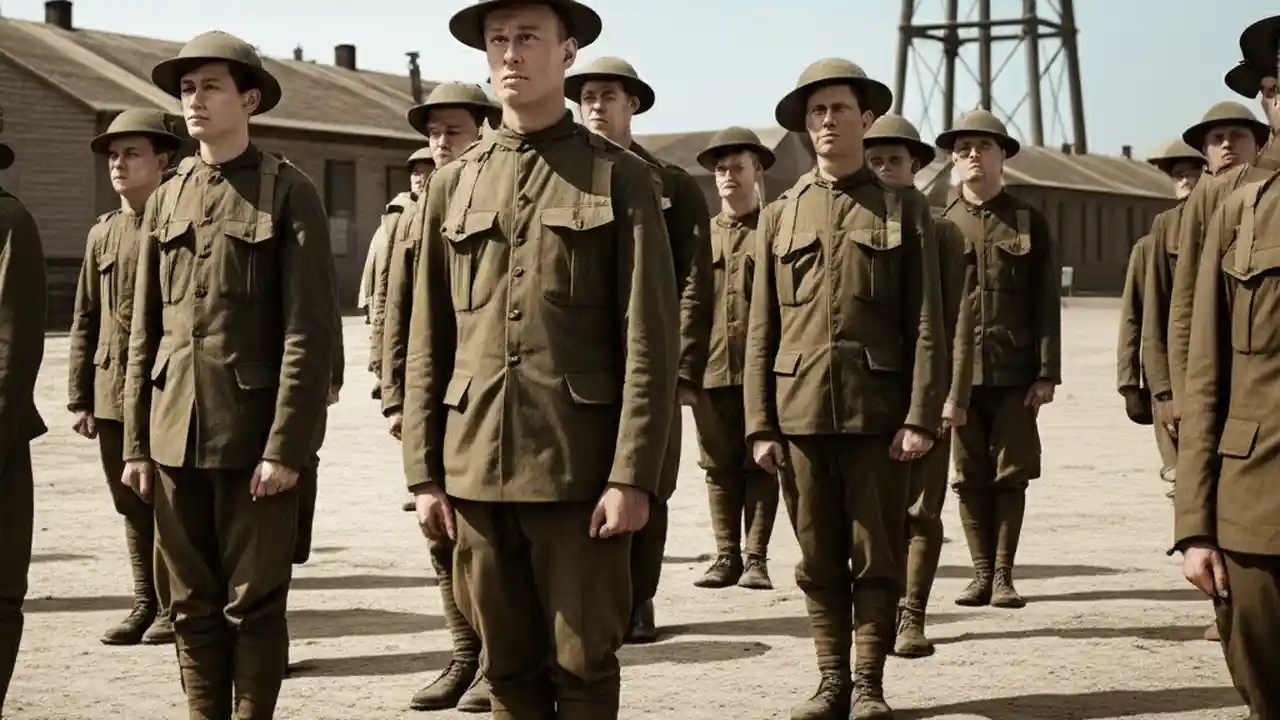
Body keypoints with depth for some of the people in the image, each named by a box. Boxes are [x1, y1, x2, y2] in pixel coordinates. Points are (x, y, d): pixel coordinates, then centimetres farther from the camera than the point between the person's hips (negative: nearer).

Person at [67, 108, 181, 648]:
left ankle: (173, 607, 11)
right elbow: (85, 320, 14)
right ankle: (146, 604, 21)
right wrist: (80, 396, 9)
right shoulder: (103, 233, 13)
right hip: (111, 391, 6)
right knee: (131, 504, 11)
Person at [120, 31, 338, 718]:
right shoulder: (166, 200, 12)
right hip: (175, 435, 5)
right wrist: (135, 441, 8)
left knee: (253, 606, 3)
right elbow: (144, 332, 13)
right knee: (193, 606, 10)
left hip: (253, 433, -5)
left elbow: (309, 332, -10)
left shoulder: (289, 194, -4)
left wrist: (287, 446, -15)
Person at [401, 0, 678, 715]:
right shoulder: (454, 184, 11)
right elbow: (429, 342, 11)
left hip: (579, 467, -3)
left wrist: (633, 476, -12)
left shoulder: (620, 177, 0)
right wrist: (426, 473, 6)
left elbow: (650, 341, -5)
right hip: (477, 466, 3)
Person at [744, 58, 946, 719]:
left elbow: (926, 326, 0)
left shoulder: (904, 212, 5)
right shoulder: (780, 216, 11)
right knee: (819, 560, 7)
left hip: (877, 413, -2)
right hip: (800, 412, 2)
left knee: (878, 557, 2)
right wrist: (760, 426, 2)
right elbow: (762, 332, 9)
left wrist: (920, 417, -9)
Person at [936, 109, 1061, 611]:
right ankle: (982, 574, 12)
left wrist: (1047, 373, -3)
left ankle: (1003, 576, 9)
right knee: (971, 476, 4)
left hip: (1014, 373, 0)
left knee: (1011, 474, 1)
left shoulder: (1029, 222, 6)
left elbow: (1046, 304, 3)